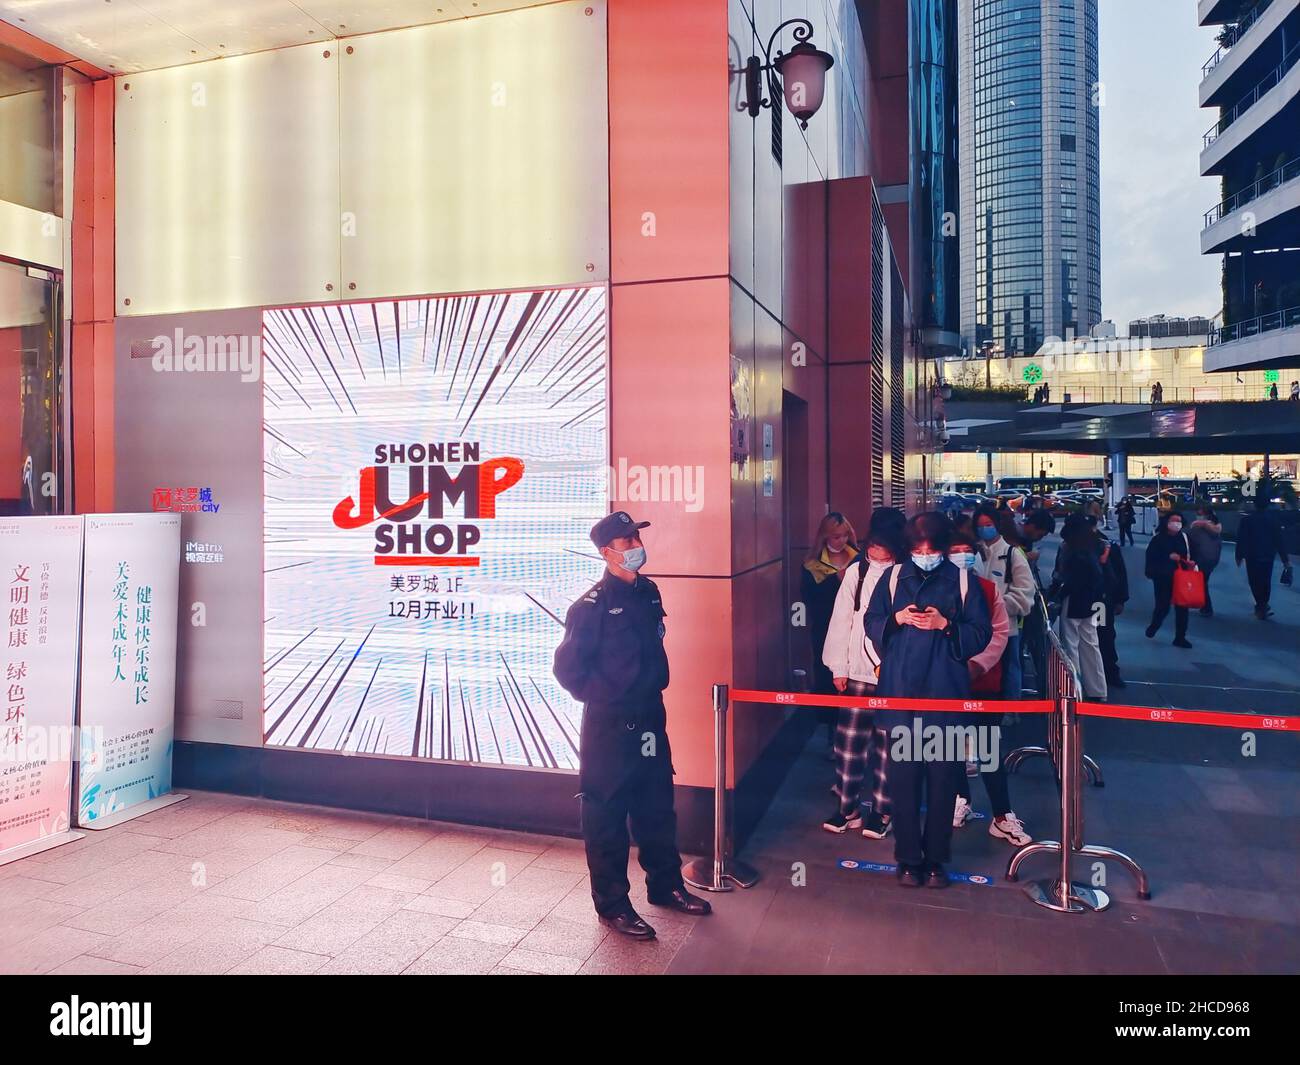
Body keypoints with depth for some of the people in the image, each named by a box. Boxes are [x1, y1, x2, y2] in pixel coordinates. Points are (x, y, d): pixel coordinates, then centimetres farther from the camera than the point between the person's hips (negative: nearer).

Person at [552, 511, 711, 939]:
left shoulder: (649, 592, 5)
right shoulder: (592, 605, -17)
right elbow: (567, 667, -14)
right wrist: (600, 698, -7)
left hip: (650, 719, 7)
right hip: (609, 727, -7)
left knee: (657, 807, 18)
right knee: (607, 815, 6)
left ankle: (665, 885, 36)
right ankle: (612, 904, 20)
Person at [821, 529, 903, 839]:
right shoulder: (856, 571, 2)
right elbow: (842, 619, 4)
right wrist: (838, 667, 2)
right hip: (858, 671, 2)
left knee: (887, 744, 7)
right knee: (848, 740, 5)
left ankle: (881, 810, 21)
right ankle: (847, 806, 20)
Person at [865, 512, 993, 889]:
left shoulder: (962, 581, 2)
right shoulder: (893, 578, 6)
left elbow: (981, 633, 1)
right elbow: (872, 623, 9)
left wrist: (946, 625, -13)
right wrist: (897, 619, -10)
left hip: (946, 693, -1)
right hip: (900, 692, 1)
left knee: (943, 777, 6)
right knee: (903, 776, 4)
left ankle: (935, 858, 20)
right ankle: (908, 858, 16)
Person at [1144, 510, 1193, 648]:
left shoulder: (1184, 537, 4)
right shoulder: (1158, 538, -8)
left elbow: (1190, 555, 15)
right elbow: (1150, 556, -16)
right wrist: (1169, 557, -23)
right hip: (1162, 578, -4)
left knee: (1182, 608, 3)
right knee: (1163, 606, -1)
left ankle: (1180, 637, 15)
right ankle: (1154, 626, 32)